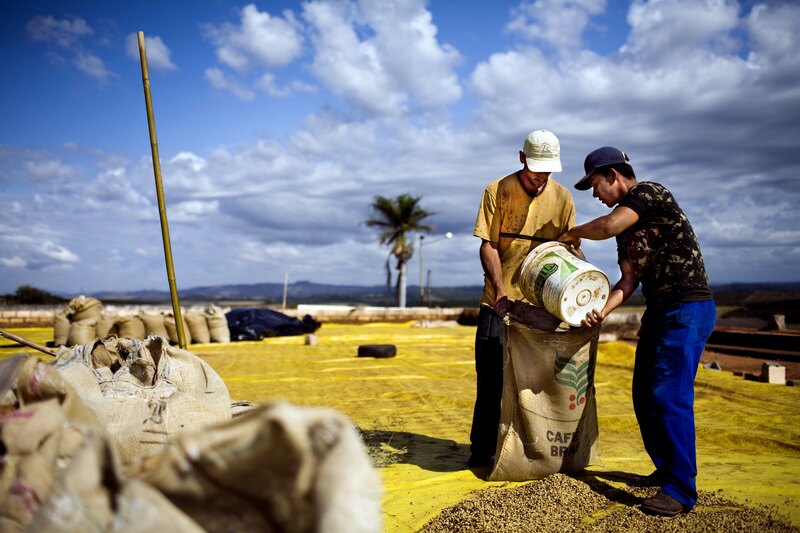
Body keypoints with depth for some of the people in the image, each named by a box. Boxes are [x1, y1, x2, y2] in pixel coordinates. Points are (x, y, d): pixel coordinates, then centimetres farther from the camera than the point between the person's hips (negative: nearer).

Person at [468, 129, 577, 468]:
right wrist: (501, 291, -18)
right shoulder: (498, 190, -4)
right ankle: (481, 450, 14)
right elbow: (488, 246, -7)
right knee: (490, 377, 1)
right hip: (499, 301, -2)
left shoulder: (562, 197, 3)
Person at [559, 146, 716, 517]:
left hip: (689, 308, -9)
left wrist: (573, 234, -7)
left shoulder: (647, 192, -9)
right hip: (659, 311, 10)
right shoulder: (626, 227, 16)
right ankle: (666, 470, 26)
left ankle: (680, 490, -3)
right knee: (645, 396, 12)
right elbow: (629, 280, 8)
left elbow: (608, 226, -27)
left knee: (669, 395, -12)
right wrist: (603, 310, -9)